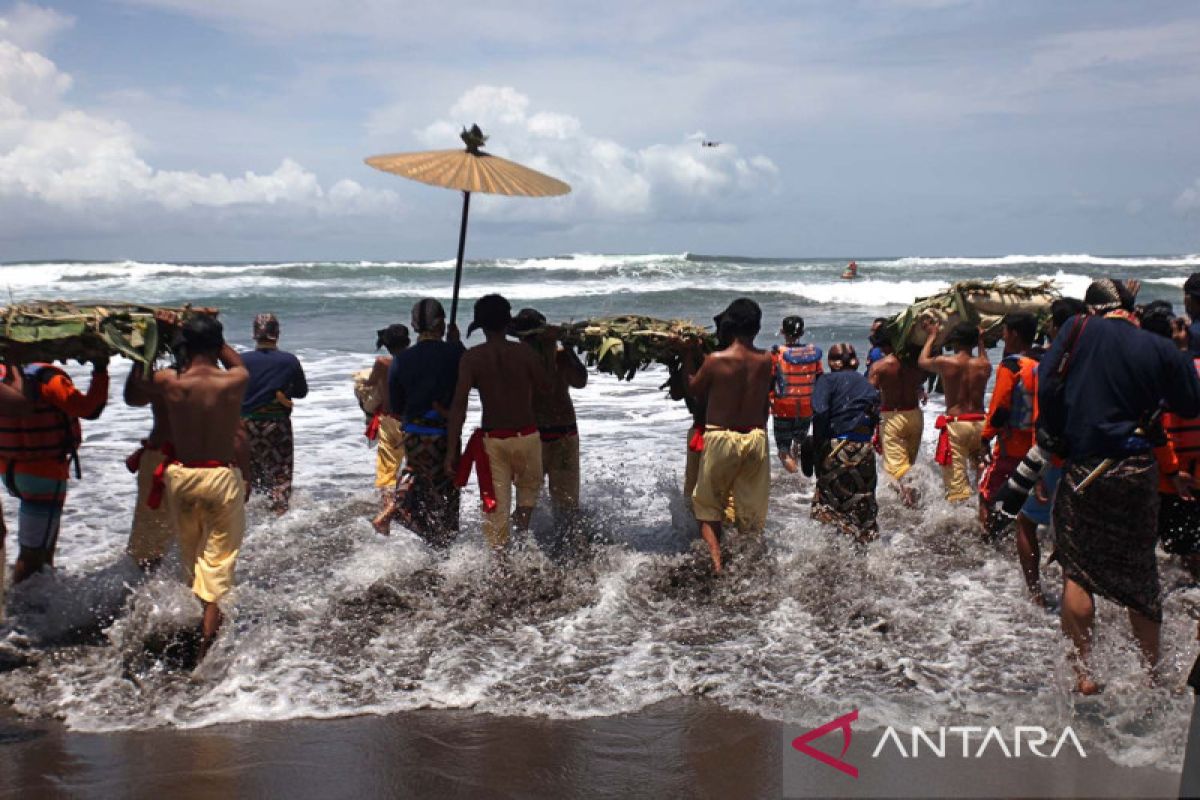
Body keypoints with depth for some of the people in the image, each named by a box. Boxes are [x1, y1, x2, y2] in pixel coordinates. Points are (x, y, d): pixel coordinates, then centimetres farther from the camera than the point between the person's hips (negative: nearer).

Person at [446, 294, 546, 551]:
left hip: (492, 439, 0)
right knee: (529, 486, 27)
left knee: (496, 505, 7)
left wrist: (451, 451, -6)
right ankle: (521, 532, 7)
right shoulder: (525, 352, -5)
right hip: (527, 436, 0)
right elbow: (546, 388, 5)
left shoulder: (471, 358, -5)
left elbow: (458, 406, -9)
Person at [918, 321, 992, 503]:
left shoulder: (945, 362, -5)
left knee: (956, 479, -4)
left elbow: (922, 361, 17)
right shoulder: (984, 365, 3)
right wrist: (981, 341, 40)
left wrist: (932, 336, 29)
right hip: (980, 423, 4)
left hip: (955, 424, -4)